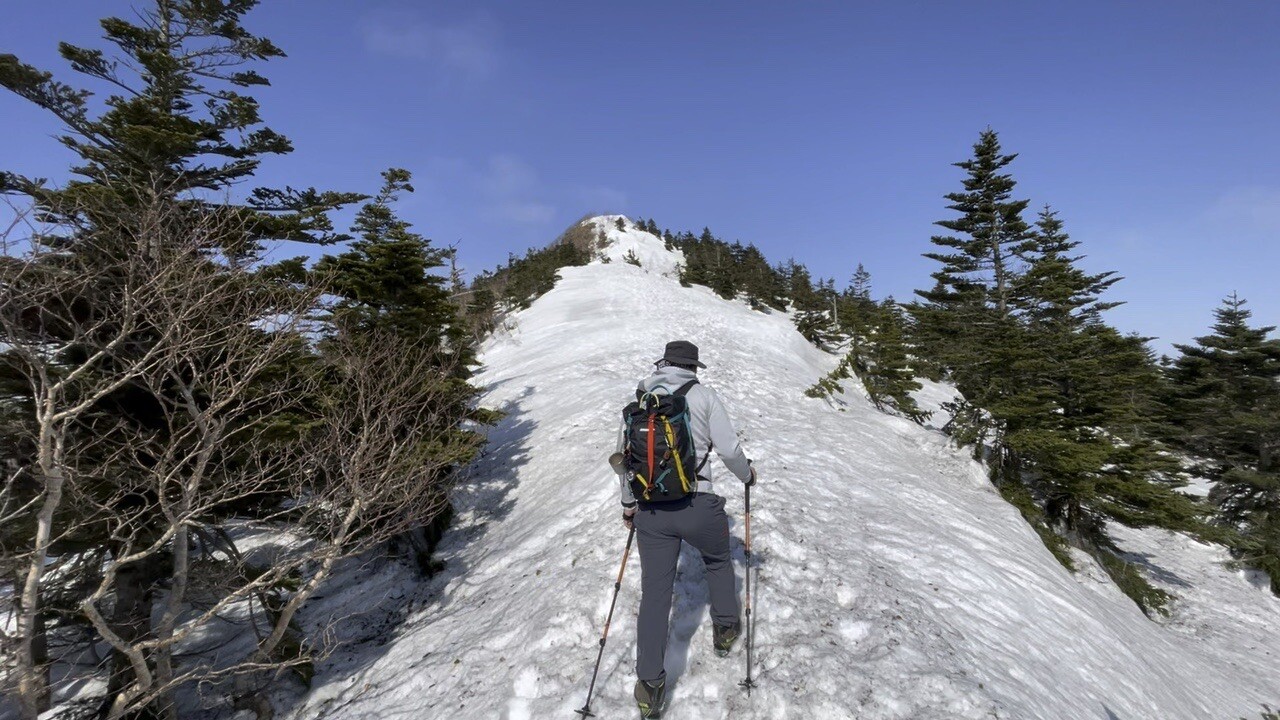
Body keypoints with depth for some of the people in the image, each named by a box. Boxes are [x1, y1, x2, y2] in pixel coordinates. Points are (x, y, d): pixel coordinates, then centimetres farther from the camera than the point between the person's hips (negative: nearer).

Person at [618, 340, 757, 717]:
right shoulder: (703, 395, -3)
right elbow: (728, 448, -7)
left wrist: (628, 502, 22)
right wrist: (747, 475, 14)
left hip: (650, 509, 3)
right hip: (698, 505, -2)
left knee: (654, 592, 12)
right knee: (718, 560, 29)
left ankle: (649, 684, 16)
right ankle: (725, 630, 43)